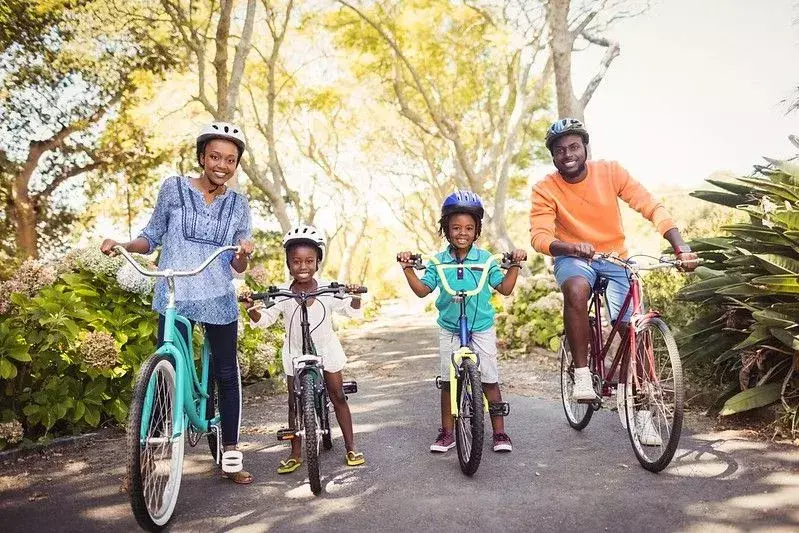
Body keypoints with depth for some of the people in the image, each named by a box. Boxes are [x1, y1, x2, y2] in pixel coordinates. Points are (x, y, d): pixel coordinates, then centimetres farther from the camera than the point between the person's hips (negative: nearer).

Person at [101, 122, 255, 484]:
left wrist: (244, 255, -15)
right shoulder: (174, 188, 1)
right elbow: (152, 237, 7)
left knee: (227, 375, 7)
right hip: (174, 299, -2)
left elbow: (237, 266, 6)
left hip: (219, 301, 2)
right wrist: (123, 245, -11)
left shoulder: (238, 204, 6)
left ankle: (230, 455, 21)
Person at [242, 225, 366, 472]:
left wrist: (355, 297, -30)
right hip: (295, 352, 0)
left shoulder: (328, 289, -14)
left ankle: (351, 448, 18)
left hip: (326, 349, 0)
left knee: (338, 396, 6)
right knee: (295, 403, 7)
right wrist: (251, 309, -32)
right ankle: (296, 453, 21)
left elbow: (352, 311, -10)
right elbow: (264, 319, -12)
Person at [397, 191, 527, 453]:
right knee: (448, 381, 8)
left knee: (490, 380, 3)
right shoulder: (439, 261, -2)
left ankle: (499, 432, 17)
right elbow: (422, 290, -3)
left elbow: (505, 288, -1)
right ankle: (447, 432, 21)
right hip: (449, 330, 1)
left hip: (482, 328, -1)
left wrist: (514, 265, -12)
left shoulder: (484, 259, -4)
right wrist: (407, 267, -12)